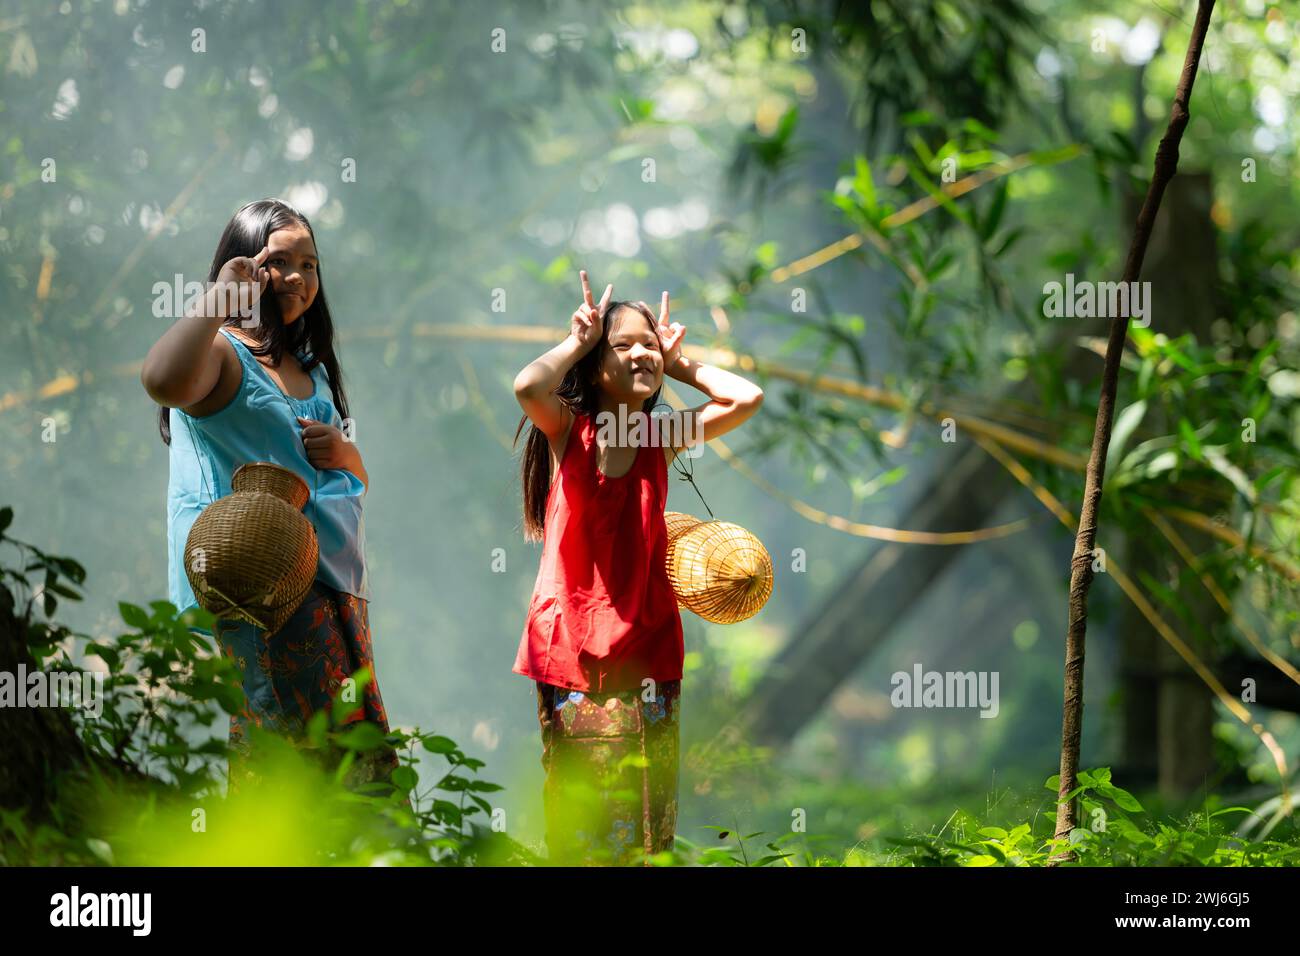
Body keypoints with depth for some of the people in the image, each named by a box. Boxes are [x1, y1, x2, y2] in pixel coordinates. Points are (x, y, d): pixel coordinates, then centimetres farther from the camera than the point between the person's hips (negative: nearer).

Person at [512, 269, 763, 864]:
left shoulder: (661, 439, 4)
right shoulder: (568, 430, -3)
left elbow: (747, 399, -6)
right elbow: (529, 385, -25)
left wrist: (678, 363, 3)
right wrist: (577, 342, -9)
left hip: (645, 640, 3)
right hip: (573, 646, -3)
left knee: (641, 820, 5)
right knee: (581, 813, 3)